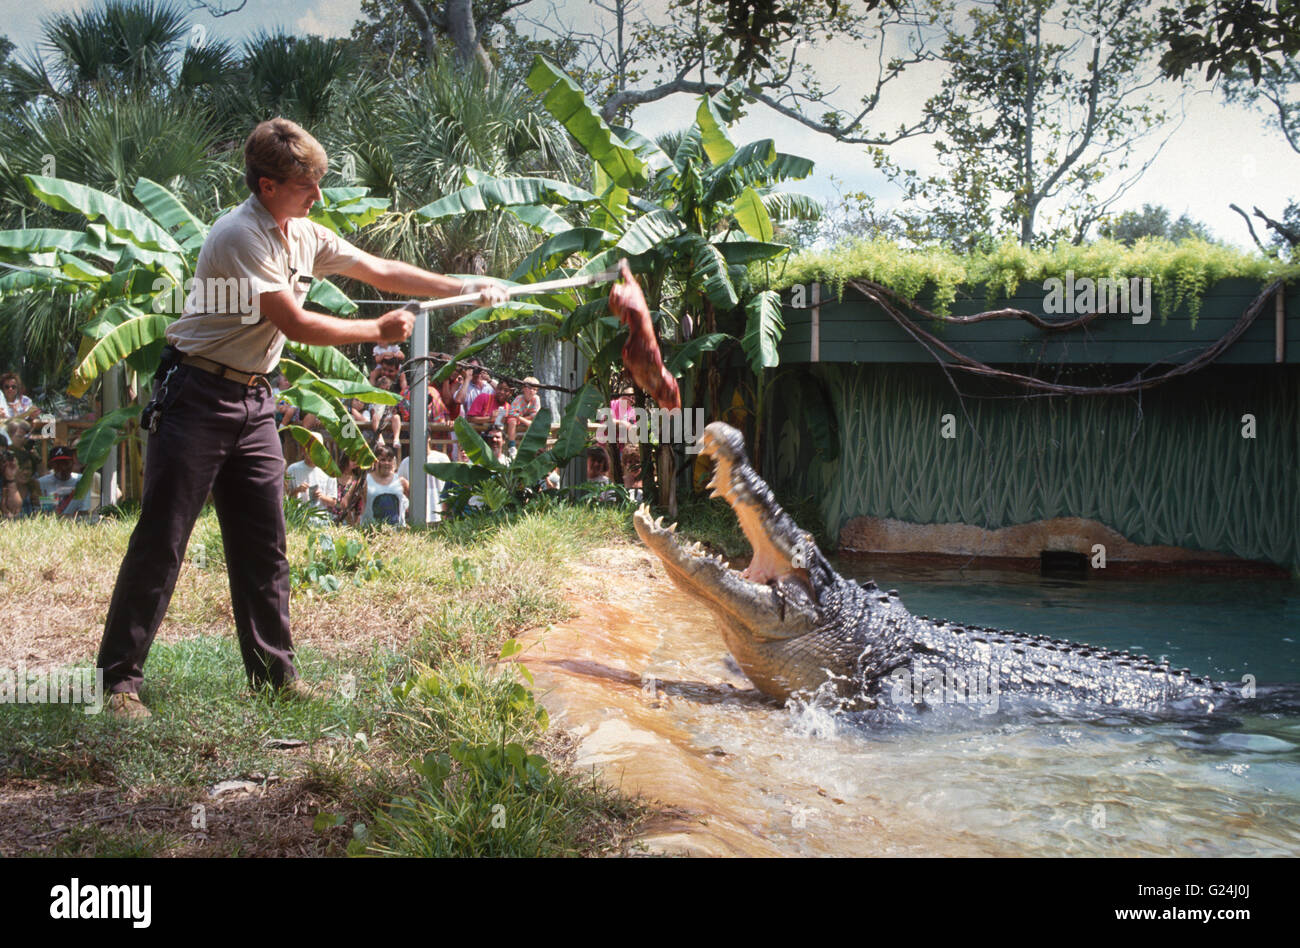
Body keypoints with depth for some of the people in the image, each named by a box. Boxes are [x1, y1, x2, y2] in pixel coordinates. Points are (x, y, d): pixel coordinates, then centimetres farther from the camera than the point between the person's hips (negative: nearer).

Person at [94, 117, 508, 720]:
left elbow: (381, 272, 18)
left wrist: (468, 290, 16)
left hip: (253, 402, 8)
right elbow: (297, 325, -21)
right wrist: (379, 331, -10)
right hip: (198, 398, -8)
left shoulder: (307, 236, 9)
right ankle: (120, 679, 3)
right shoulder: (241, 235, -18)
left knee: (263, 545, 8)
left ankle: (274, 671, 16)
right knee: (161, 541, -5)